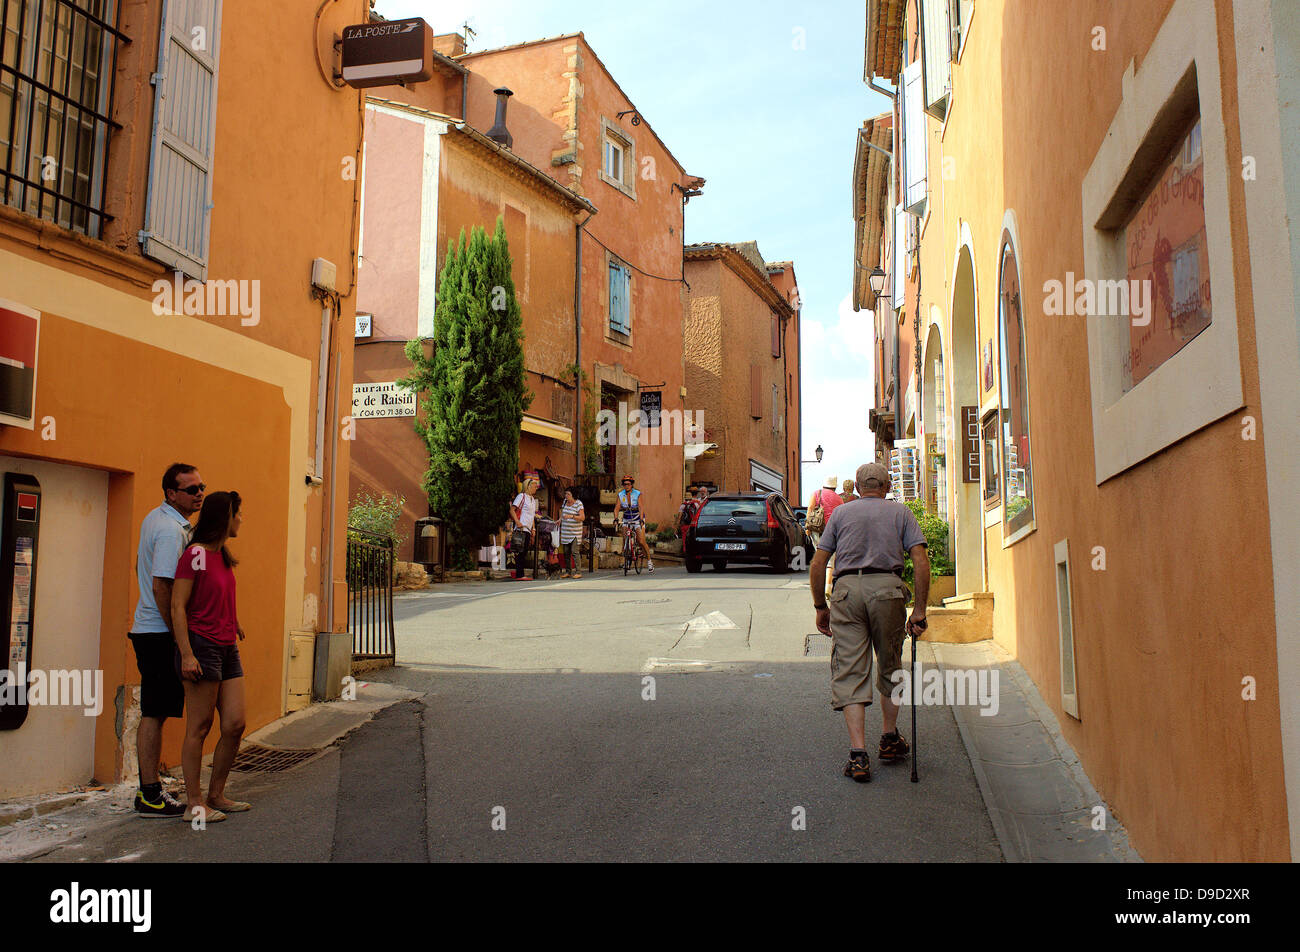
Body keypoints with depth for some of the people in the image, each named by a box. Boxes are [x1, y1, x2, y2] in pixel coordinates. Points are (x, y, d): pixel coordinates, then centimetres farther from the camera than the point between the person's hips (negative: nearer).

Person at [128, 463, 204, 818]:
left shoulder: (154, 519, 16)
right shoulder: (172, 530, -17)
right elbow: (162, 586, -23)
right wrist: (179, 638, -19)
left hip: (147, 627, 10)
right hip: (161, 633, -10)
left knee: (153, 712, 13)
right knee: (154, 713, -6)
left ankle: (149, 789, 19)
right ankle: (150, 795, -2)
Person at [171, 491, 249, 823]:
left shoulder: (222, 556, 15)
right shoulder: (195, 554, -10)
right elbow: (178, 606, -14)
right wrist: (187, 653, -19)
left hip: (227, 647, 8)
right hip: (202, 646, -8)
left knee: (235, 724, 5)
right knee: (199, 727, -2)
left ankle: (216, 795, 17)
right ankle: (193, 804, 6)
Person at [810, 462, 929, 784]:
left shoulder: (841, 512, 18)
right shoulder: (900, 512, 15)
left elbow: (818, 564, 10)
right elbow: (921, 561, 3)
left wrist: (820, 607, 17)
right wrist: (919, 609, 4)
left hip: (847, 589, 0)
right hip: (888, 588, 0)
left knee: (849, 672, 2)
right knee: (890, 666, 19)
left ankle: (858, 754, -5)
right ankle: (889, 739, 31)